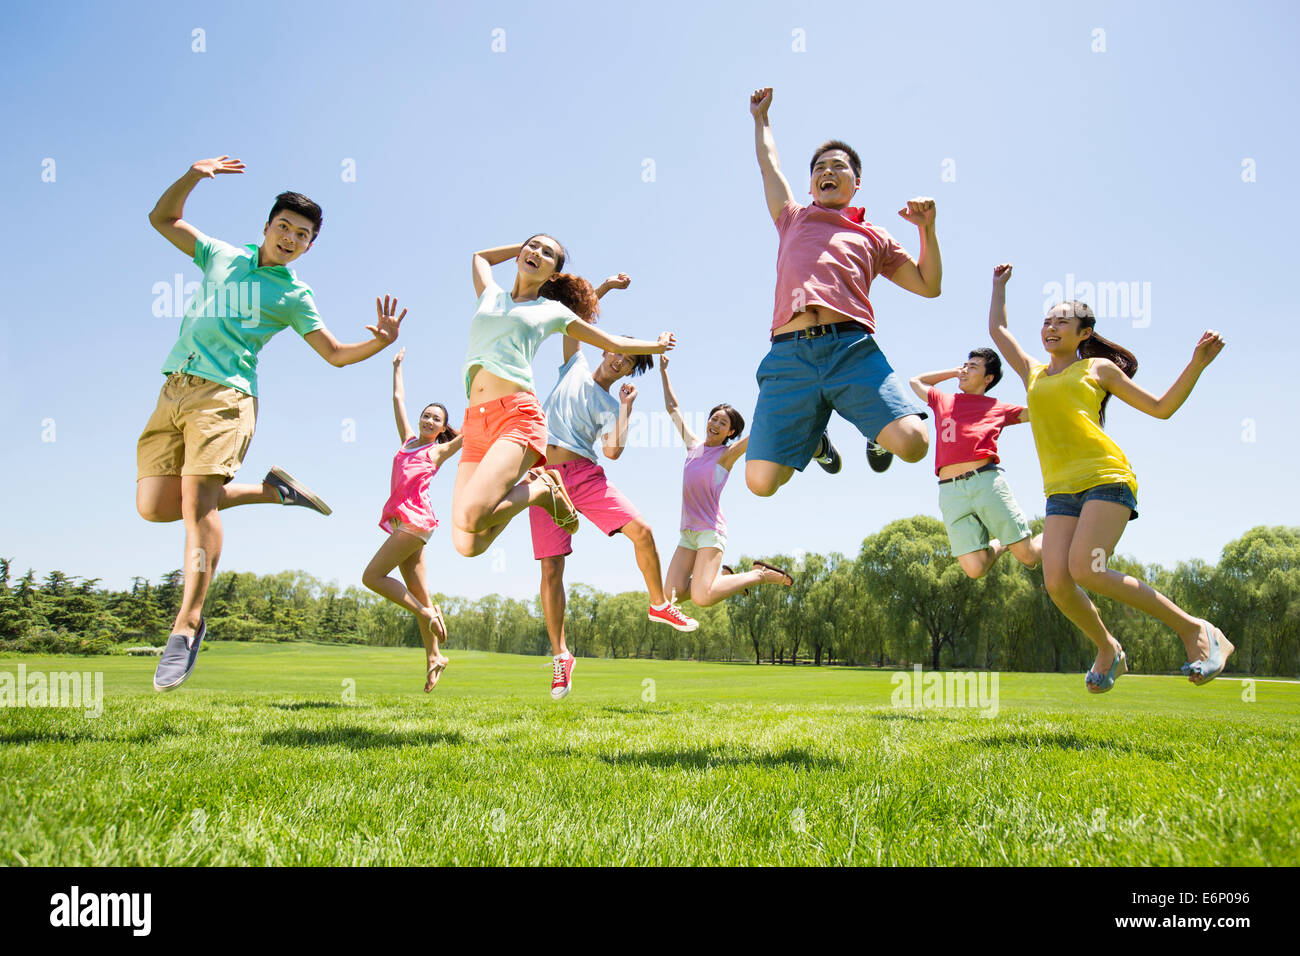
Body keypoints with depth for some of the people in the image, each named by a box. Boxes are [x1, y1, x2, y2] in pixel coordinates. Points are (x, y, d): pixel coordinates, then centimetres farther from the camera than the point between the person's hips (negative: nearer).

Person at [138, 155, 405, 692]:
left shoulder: (294, 295, 12)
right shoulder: (222, 256, 22)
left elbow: (336, 354, 12)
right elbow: (162, 219, 28)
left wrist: (381, 342, -6)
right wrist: (193, 177, 13)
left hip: (225, 394, -5)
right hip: (173, 390, 5)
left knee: (198, 503, -20)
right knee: (153, 505, -4)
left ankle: (187, 624, -16)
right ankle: (272, 491, 12)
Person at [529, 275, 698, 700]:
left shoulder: (612, 406, 11)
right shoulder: (576, 366, 16)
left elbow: (613, 451, -6)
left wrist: (627, 407, -2)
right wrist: (606, 287, 14)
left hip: (586, 474, 1)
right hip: (546, 475, -1)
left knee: (641, 531, -13)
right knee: (551, 568, -6)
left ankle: (660, 605, 12)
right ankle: (560, 655, 5)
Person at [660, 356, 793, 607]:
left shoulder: (728, 454, -2)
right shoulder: (693, 445, 12)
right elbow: (672, 408, 22)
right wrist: (664, 372, 25)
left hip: (711, 530, -6)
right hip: (688, 531, 6)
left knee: (701, 598, -22)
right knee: (671, 595, -8)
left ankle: (760, 574, 1)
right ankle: (720, 575, 18)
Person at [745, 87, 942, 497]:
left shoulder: (873, 236, 27)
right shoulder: (793, 220, 30)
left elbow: (928, 285, 25)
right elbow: (768, 163, 43)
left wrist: (927, 228, 14)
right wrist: (761, 117, 57)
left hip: (852, 348, -1)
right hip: (788, 355, 1)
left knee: (912, 442, -25)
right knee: (761, 481, -12)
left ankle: (879, 435, 16)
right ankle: (813, 439, 24)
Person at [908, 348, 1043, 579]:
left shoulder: (998, 408, 18)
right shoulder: (943, 401, 25)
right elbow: (915, 382, 42)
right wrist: (954, 371, 36)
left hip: (987, 482, -2)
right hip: (951, 491, 2)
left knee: (1028, 556, -4)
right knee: (975, 569, -9)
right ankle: (1001, 544, 23)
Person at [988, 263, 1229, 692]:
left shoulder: (1099, 368, 14)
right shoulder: (1033, 374, 24)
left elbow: (1161, 407, 16)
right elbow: (997, 329, 35)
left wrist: (1197, 362, 6)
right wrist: (1000, 284, 46)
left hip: (1107, 478, -4)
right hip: (1061, 490, 4)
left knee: (1085, 572, -24)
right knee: (1057, 583, -15)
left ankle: (1195, 630, -9)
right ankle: (1108, 651, 13)